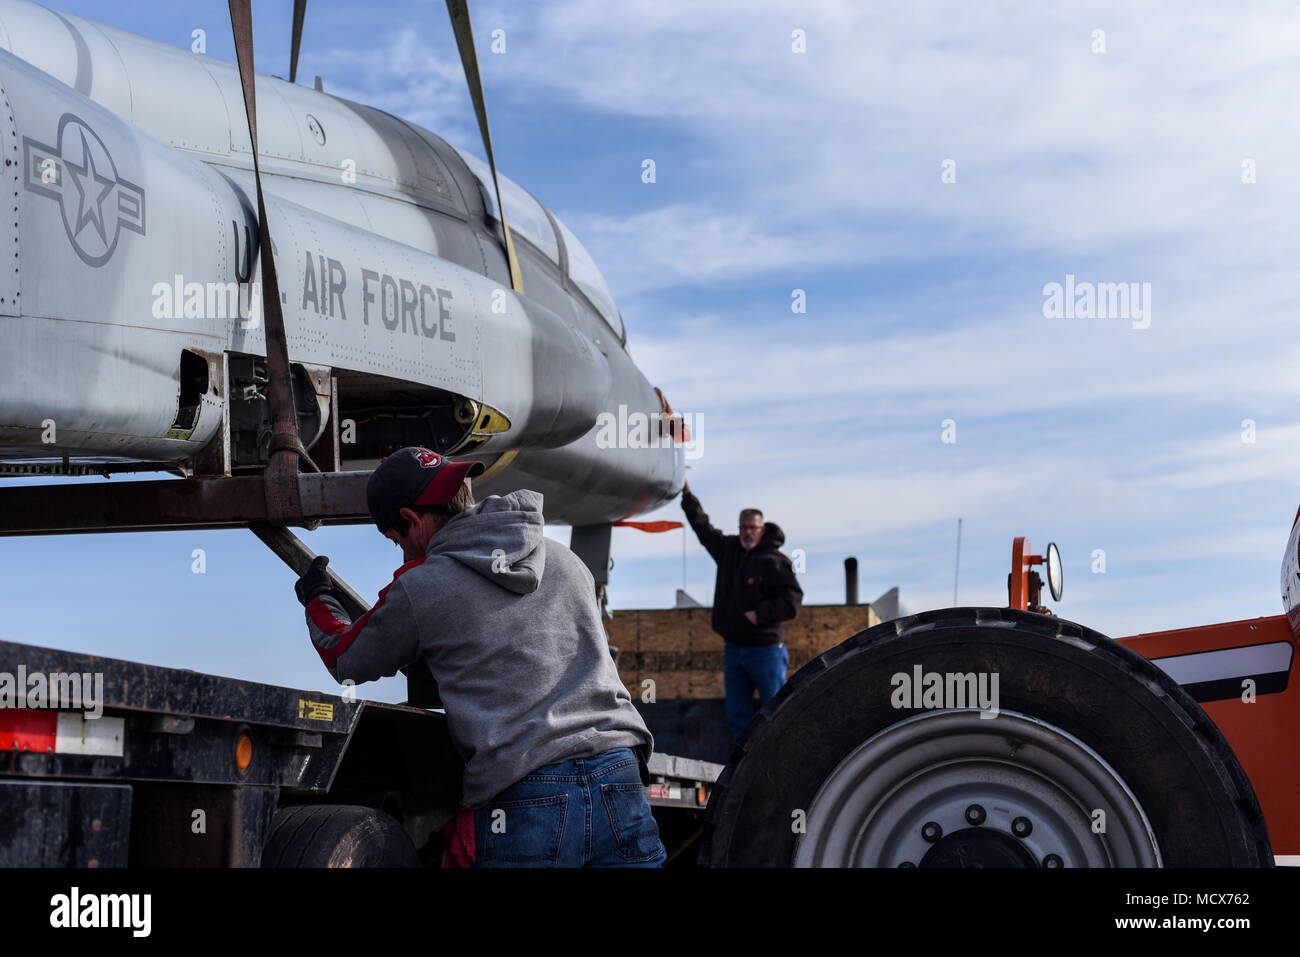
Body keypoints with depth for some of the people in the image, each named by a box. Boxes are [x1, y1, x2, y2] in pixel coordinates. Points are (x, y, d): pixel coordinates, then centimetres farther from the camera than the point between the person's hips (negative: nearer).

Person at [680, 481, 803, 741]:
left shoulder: (775, 562, -9)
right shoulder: (728, 549, 10)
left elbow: (792, 600, -15)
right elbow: (703, 528, 24)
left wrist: (759, 615, -20)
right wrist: (687, 495, 25)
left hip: (765, 649, -6)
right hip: (733, 649, 7)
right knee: (737, 717, 8)